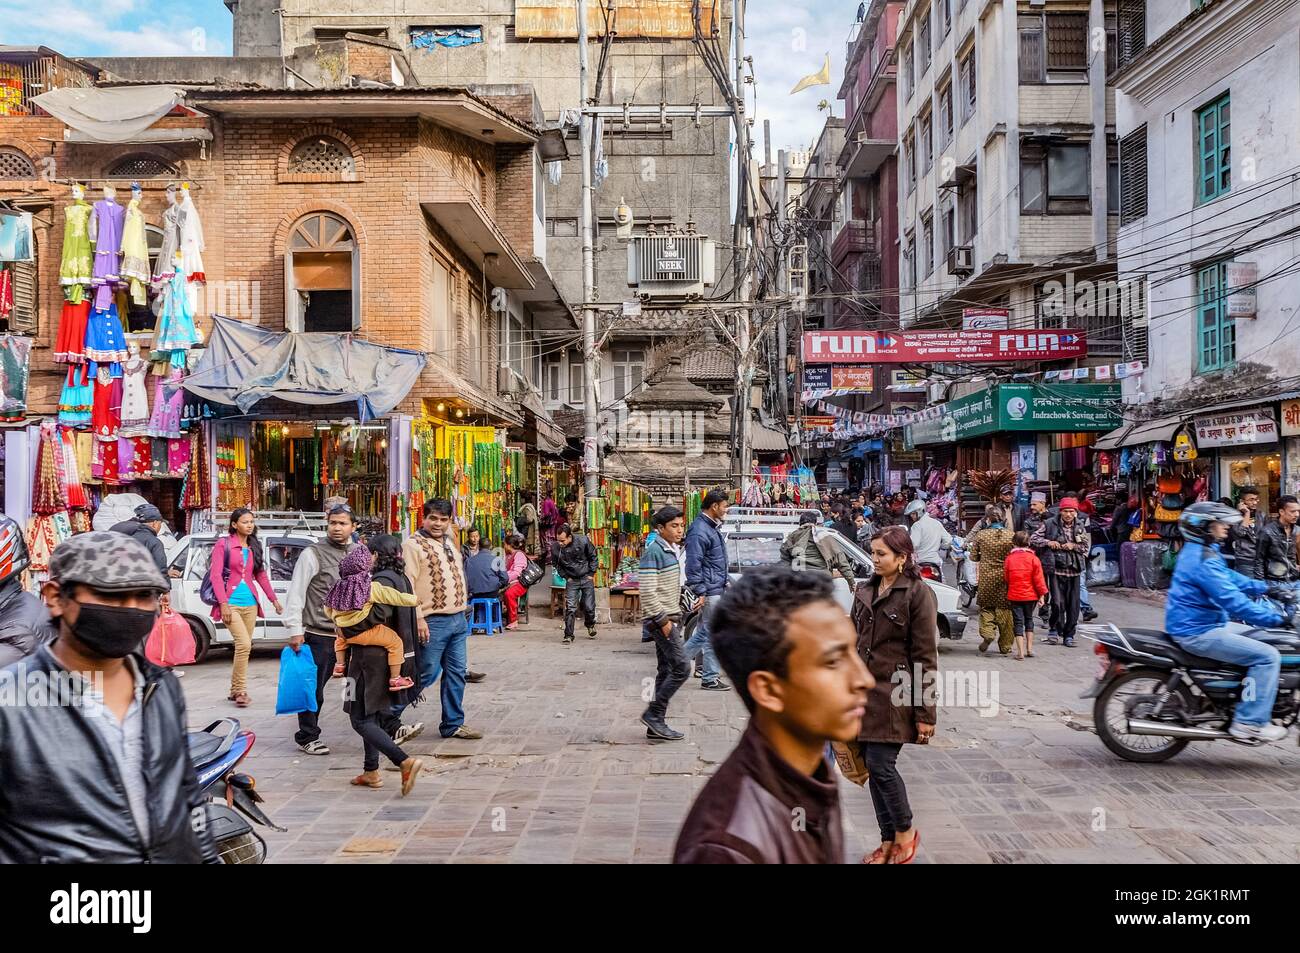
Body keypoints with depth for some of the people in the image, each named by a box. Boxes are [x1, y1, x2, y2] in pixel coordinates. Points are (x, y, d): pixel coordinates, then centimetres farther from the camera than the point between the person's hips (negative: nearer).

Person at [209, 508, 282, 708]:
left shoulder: (254, 547, 14)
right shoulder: (224, 544, -3)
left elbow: (261, 575, 20)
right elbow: (215, 575, -8)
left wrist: (274, 599, 18)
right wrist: (223, 603, -15)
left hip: (250, 604, 6)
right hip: (231, 603, -5)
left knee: (244, 647, 7)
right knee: (244, 644, -17)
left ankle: (235, 691, 18)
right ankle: (241, 691, -8)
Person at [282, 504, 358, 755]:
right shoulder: (313, 554, -8)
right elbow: (295, 593, -9)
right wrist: (295, 630, -14)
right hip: (318, 634, -5)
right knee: (313, 687, 4)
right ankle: (307, 737, 17)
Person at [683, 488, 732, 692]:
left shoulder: (712, 527, 14)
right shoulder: (699, 531, -19)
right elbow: (693, 564, -22)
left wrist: (725, 582, 22)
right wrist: (700, 592, -22)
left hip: (717, 589, 10)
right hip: (709, 591, -10)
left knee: (703, 631, 17)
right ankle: (710, 679, 6)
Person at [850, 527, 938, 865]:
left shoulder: (918, 593, -9)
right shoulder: (865, 590, 10)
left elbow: (925, 656, -10)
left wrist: (925, 712, -11)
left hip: (894, 694, -6)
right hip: (865, 689, 6)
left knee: (881, 764, -8)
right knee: (873, 766, 8)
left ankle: (906, 832, 16)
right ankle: (888, 841, 21)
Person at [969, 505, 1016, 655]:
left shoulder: (981, 535, -6)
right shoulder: (1011, 535, -7)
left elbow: (973, 557, 3)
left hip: (986, 578, 0)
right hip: (1006, 579, 0)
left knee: (986, 607, 16)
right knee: (1005, 609, 9)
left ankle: (987, 632, -9)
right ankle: (1006, 645, 14)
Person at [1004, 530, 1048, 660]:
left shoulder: (1009, 558, -3)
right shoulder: (1033, 558, -6)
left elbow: (1006, 578, 6)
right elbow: (1038, 579, -6)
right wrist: (1041, 594, 2)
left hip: (1014, 595, 0)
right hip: (1030, 595, 1)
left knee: (1018, 621, 2)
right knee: (1029, 619, 19)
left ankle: (1020, 651, -6)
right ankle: (1029, 648, 18)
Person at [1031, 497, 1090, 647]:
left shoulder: (1080, 526, 8)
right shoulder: (1050, 524, -2)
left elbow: (1087, 546, 11)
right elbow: (1033, 539, 1)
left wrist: (1074, 546, -7)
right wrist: (1048, 542, -14)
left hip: (1074, 570, 3)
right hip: (1057, 569, -3)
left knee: (1073, 605, 4)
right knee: (1058, 602, -12)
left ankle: (1068, 636, 16)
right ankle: (1054, 630, 11)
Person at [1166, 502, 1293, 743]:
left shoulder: (1197, 551, 12)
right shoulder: (1204, 559, -22)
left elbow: (1229, 578, 20)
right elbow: (1232, 600, -27)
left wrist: (1265, 586, 9)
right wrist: (1276, 617, -24)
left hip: (1203, 624, 11)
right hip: (1197, 633, -11)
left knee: (1259, 636, 21)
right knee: (1267, 656, -13)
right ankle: (1249, 723, -10)